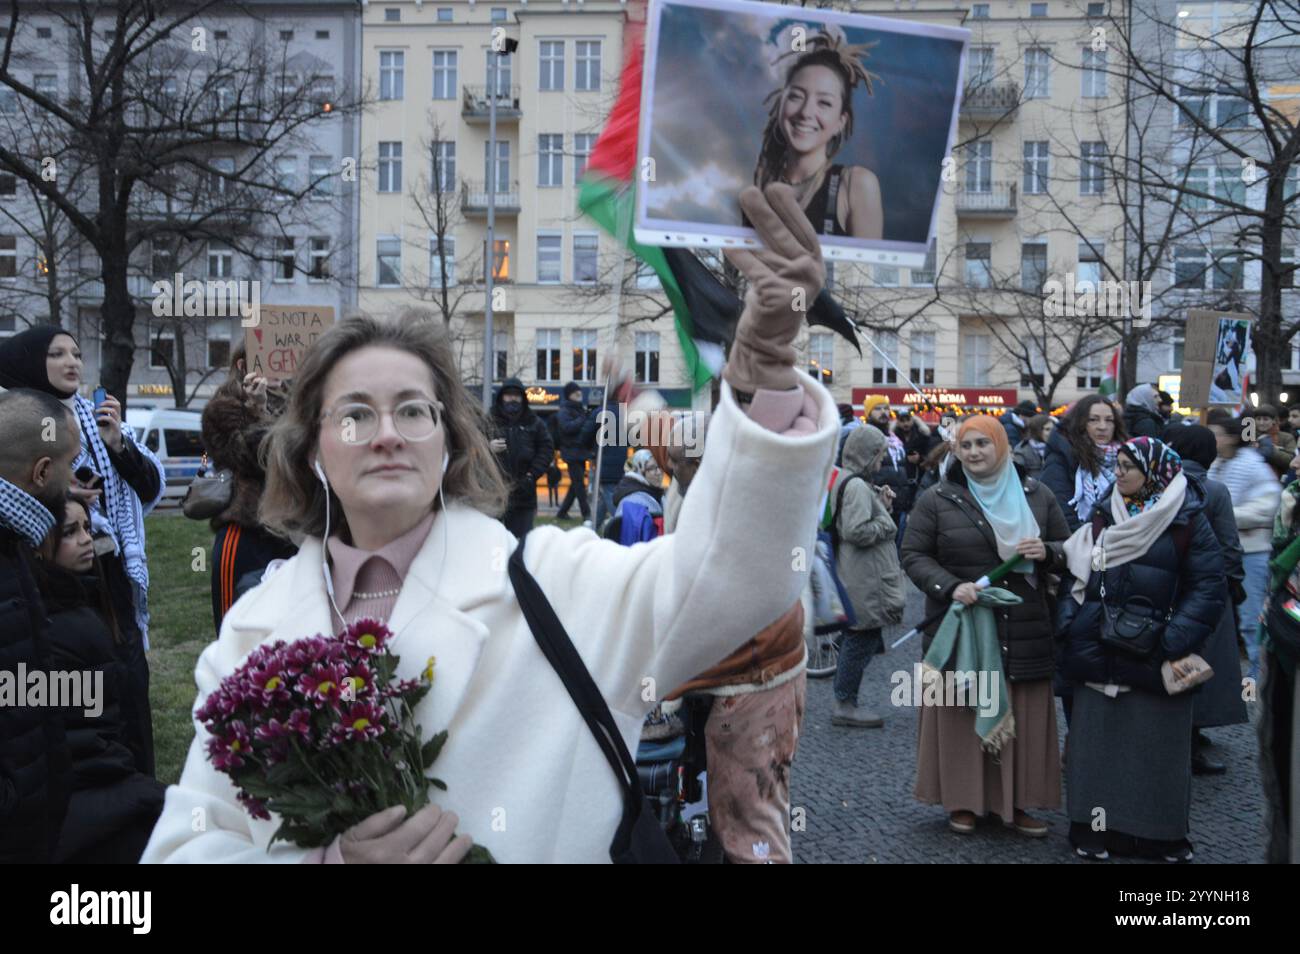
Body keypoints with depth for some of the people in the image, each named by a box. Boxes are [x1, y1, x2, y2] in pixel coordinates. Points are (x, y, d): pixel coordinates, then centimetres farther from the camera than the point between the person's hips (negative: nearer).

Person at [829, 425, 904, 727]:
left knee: (857, 639, 17)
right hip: (865, 580, -11)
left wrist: (880, 503, 8)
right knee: (862, 640, -3)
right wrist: (887, 523, -11)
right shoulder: (856, 486, -18)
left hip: (856, 576, 11)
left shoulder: (844, 480, 14)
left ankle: (843, 701, 25)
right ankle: (845, 704, 5)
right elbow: (857, 531, -25)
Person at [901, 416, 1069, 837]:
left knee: (1024, 719, 6)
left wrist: (1047, 552, -10)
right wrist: (950, 586, -18)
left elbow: (1068, 549, 14)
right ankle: (962, 800, 17)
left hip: (1024, 632, 3)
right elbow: (913, 555, -1)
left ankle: (1016, 801, 18)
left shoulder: (1037, 495, 7)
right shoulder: (937, 499, -1)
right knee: (963, 716, 4)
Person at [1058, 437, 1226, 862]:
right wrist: (1069, 625, -2)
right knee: (1097, 741, 7)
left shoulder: (1187, 520, -5)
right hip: (1099, 653, 4)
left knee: (1158, 746, 6)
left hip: (1153, 656, -3)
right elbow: (1076, 573, 10)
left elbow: (1209, 587, -8)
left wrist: (1175, 642, -17)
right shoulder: (1103, 514, 8)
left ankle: (1164, 834, 21)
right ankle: (1096, 827, 18)